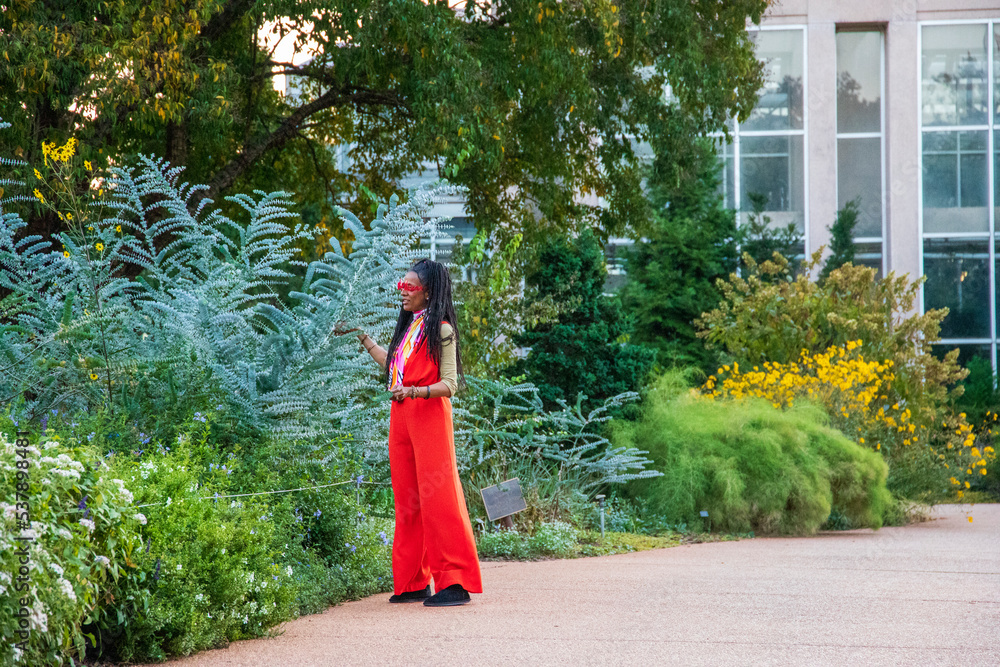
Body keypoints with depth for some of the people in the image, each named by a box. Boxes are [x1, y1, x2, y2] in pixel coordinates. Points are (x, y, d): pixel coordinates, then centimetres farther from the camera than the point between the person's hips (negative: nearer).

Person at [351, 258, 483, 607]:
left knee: (437, 497, -10)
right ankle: (413, 582, 13)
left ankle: (454, 582, -10)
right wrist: (363, 338, 38)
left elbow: (449, 385, -12)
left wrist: (412, 391, -26)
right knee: (407, 500, 8)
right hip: (400, 416, 8)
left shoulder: (441, 330, -7)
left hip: (429, 416, -8)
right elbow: (393, 365, 33)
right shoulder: (408, 326, 18)